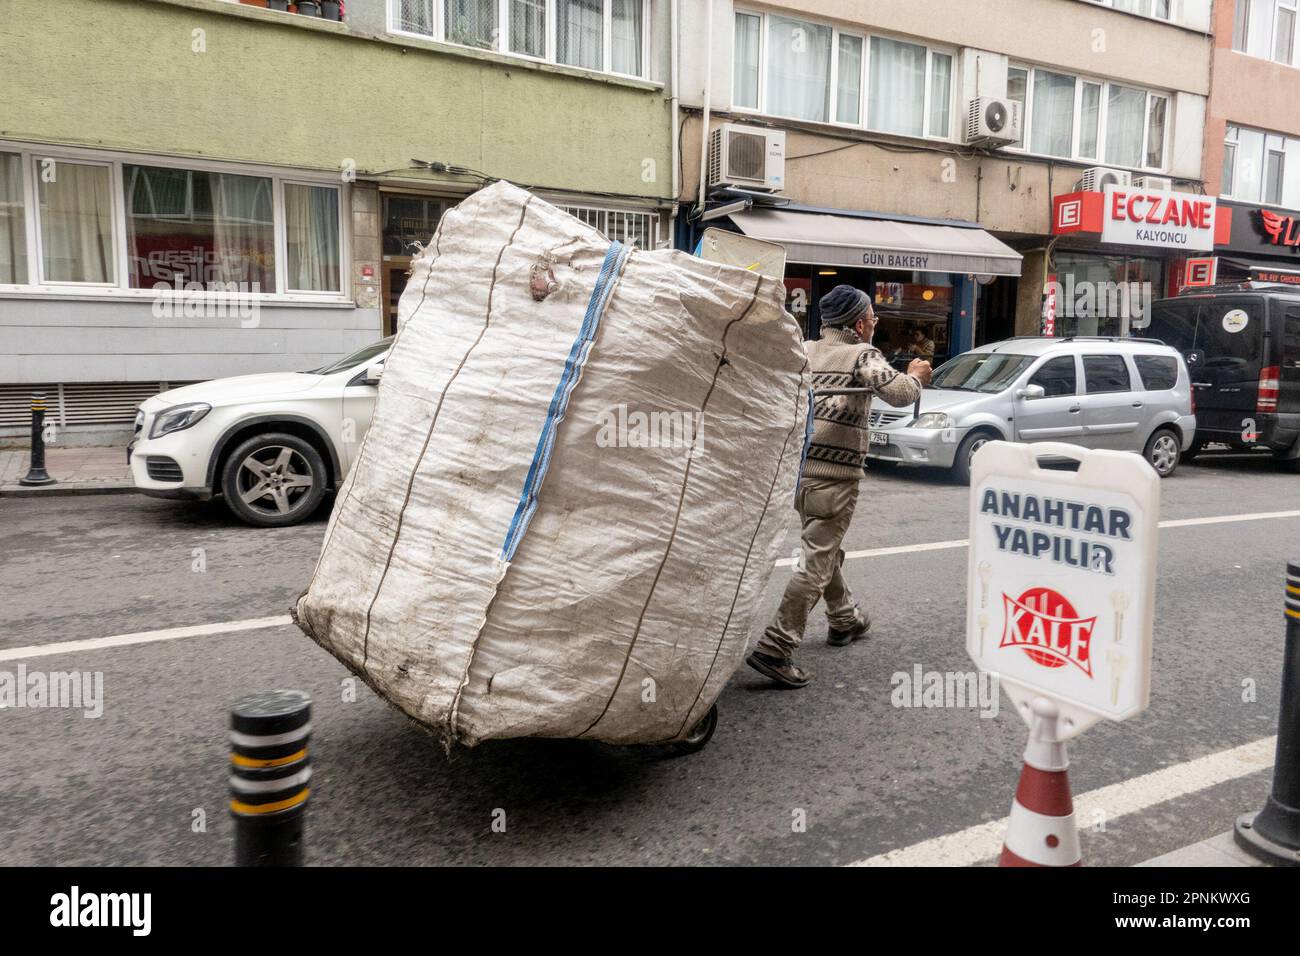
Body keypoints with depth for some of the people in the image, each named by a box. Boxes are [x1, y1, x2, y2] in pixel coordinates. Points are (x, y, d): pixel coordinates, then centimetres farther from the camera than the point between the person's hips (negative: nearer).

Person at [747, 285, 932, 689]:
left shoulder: (804, 351, 12)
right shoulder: (862, 355, -5)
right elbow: (900, 394, -14)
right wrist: (917, 376, 5)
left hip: (797, 466, 7)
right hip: (834, 473, -7)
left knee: (824, 546, 24)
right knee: (816, 560, -6)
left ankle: (844, 620, 41)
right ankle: (776, 648, -11)